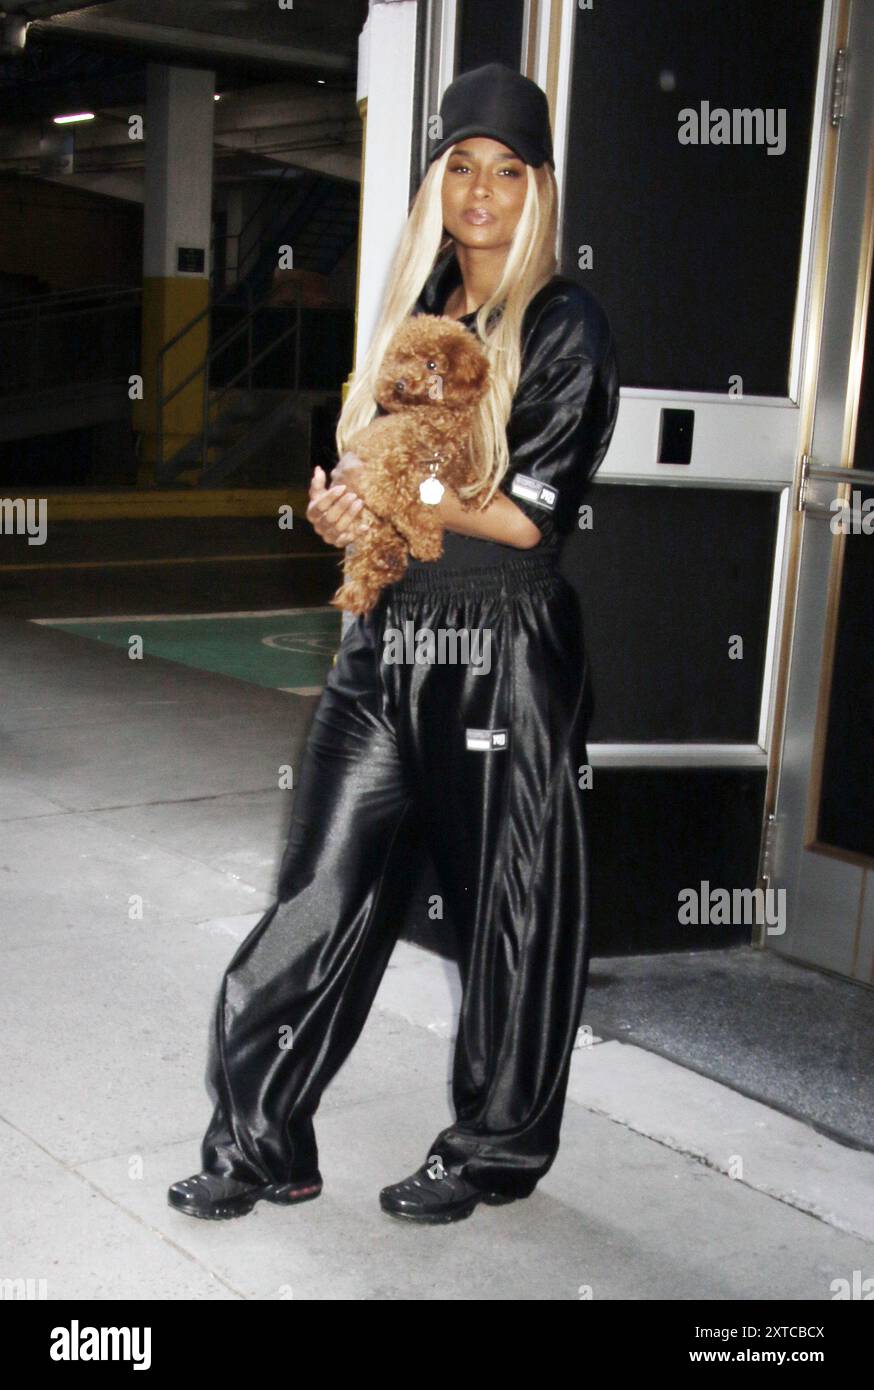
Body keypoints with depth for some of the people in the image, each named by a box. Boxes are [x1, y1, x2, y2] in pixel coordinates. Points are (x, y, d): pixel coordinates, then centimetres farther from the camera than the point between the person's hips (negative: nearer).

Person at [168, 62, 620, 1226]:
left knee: (505, 904, 6)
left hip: (506, 648, -5)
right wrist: (343, 507, -6)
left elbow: (534, 514, -11)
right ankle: (260, 1139, 16)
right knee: (325, 888, 5)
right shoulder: (417, 309, 13)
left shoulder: (566, 324, -5)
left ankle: (496, 1149, 24)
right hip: (388, 636, 6)